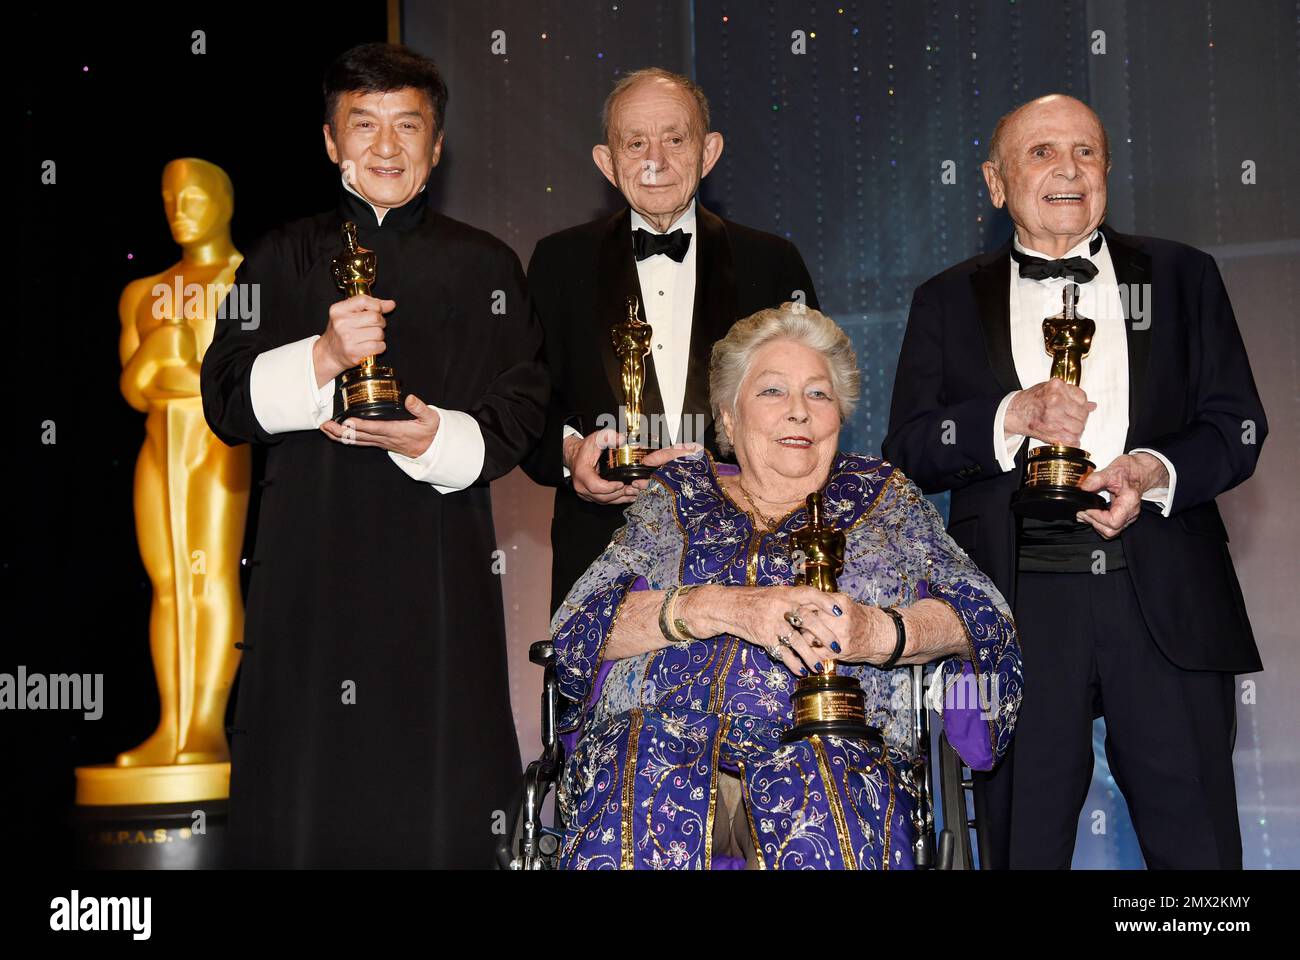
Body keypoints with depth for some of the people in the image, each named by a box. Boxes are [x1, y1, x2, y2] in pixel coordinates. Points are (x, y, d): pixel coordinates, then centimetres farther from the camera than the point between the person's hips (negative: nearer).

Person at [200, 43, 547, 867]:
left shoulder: (485, 267, 9)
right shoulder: (287, 259, 10)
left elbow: (522, 413, 5)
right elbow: (228, 402, 4)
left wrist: (435, 440, -14)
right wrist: (323, 359, -14)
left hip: (440, 559, 0)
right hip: (312, 555, 1)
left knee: (439, 807, -1)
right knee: (306, 789, 1)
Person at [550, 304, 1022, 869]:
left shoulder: (882, 495, 20)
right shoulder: (677, 494, 19)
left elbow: (983, 620, 8)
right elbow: (577, 627, 5)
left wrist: (881, 634, -15)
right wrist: (722, 607, -12)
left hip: (828, 745, 0)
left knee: (826, 842, -36)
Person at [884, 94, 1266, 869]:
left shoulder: (1182, 276, 13)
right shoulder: (949, 302, 12)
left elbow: (1239, 427, 7)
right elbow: (909, 450, 4)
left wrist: (1156, 471, -12)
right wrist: (1012, 416, -12)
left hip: (1165, 601, 0)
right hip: (1019, 607, 0)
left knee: (1198, 845, 2)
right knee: (1023, 844, 8)